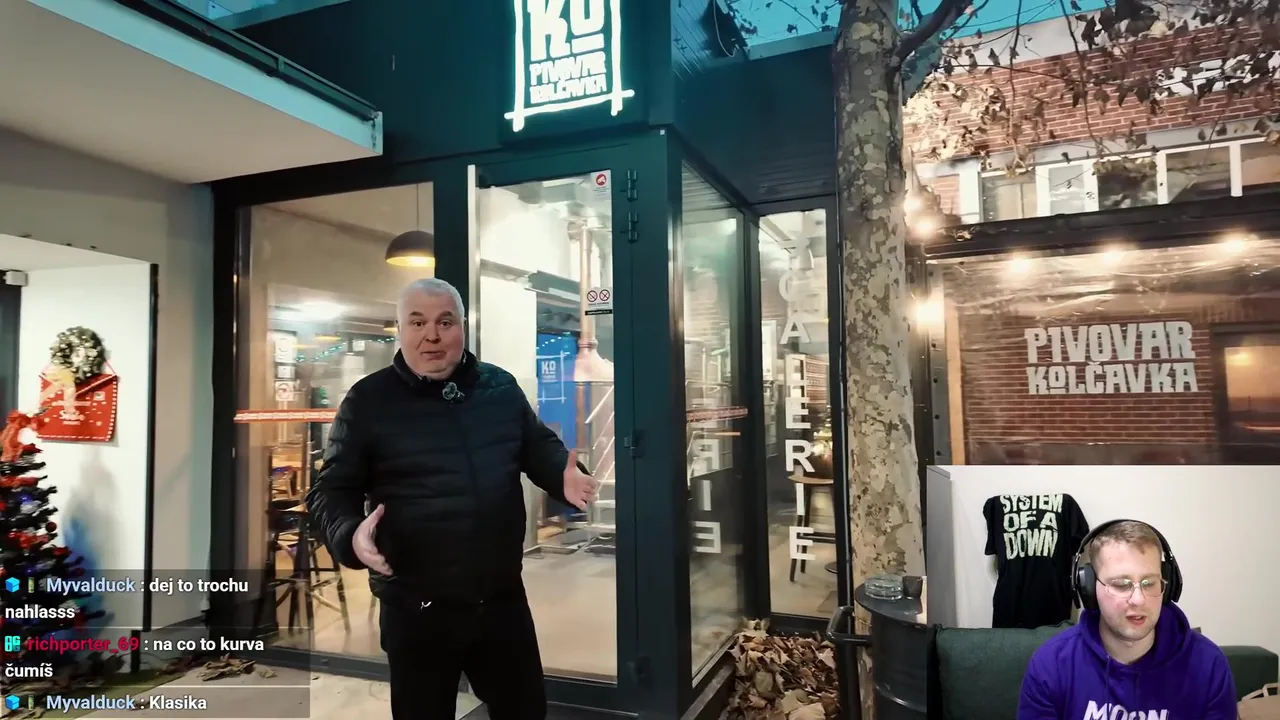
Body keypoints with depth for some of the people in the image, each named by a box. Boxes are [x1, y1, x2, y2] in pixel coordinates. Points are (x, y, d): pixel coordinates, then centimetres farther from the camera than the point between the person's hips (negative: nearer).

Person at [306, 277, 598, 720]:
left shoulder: (501, 387, 4)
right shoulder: (367, 401, -5)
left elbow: (540, 447, 17)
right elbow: (332, 490, -2)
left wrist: (565, 475, -4)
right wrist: (351, 534, -23)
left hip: (504, 598, 3)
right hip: (416, 609, -3)